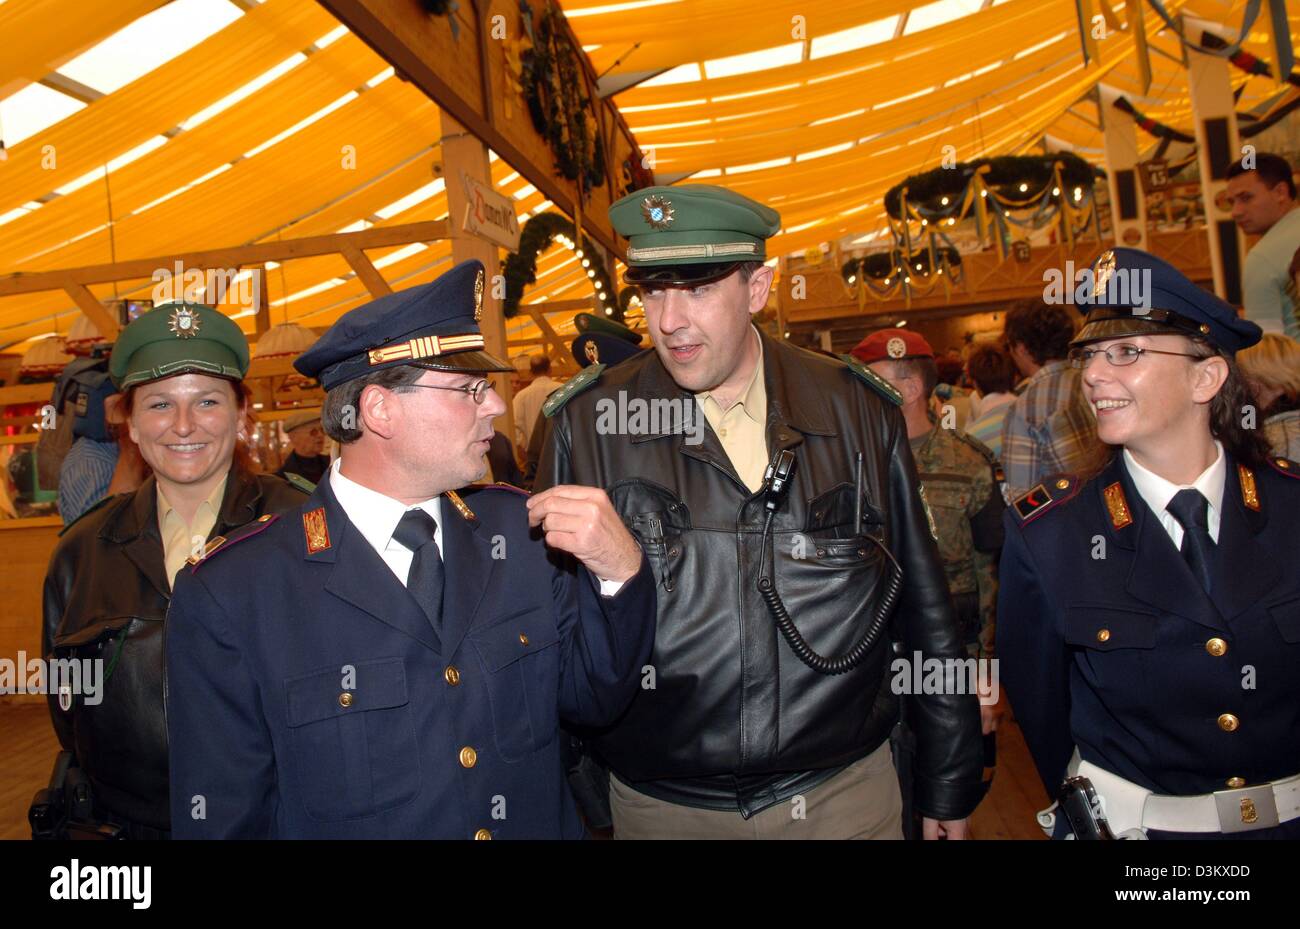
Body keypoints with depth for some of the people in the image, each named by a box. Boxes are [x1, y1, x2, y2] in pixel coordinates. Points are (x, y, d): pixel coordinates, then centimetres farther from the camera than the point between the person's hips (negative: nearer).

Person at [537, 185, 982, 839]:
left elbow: (925, 613, 2)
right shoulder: (588, 423, -10)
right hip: (659, 803, 0)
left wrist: (949, 786, 8)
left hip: (845, 790, 1)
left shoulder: (859, 411, -6)